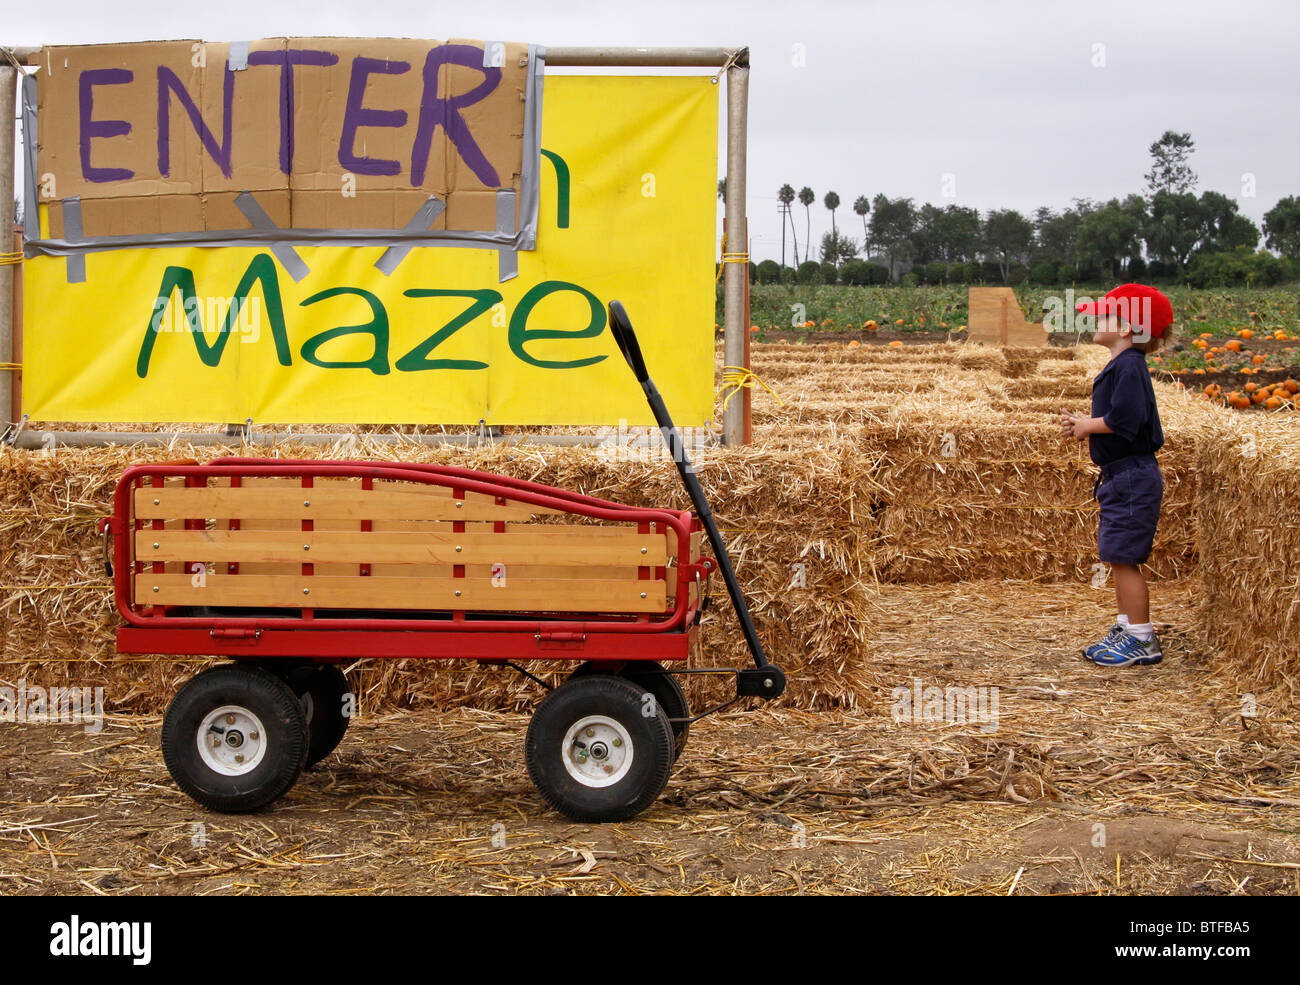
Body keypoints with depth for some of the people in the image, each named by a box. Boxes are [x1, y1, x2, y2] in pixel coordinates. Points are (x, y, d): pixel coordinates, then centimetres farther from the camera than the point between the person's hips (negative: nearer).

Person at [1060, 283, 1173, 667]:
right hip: (1121, 477, 11)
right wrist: (1083, 425, 2)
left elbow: (1124, 419, -28)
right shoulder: (1120, 366, 14)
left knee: (1123, 558, -7)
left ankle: (1141, 640, -1)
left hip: (1132, 477, -11)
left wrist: (1086, 426, -13)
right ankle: (1126, 630, 26)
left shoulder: (1129, 367, -17)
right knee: (1119, 559, 16)